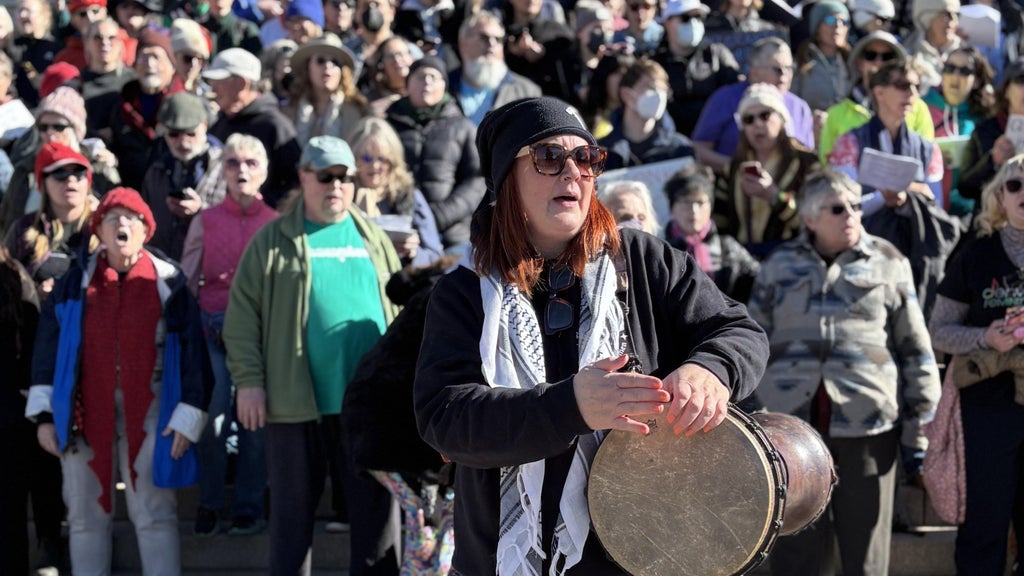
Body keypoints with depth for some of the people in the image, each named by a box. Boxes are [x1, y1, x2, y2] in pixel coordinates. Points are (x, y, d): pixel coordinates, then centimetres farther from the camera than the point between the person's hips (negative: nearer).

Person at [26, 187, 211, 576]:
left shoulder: (169, 282, 1)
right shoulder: (76, 282, 5)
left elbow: (191, 351, 1)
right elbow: (48, 346, 6)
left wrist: (189, 417, -4)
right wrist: (44, 413, 0)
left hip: (147, 413, -2)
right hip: (85, 414, 2)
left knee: (155, 515, -1)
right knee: (86, 518, 8)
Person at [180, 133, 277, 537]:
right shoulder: (205, 222, 9)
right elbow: (186, 281, 8)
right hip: (215, 328, 0)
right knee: (213, 418, -6)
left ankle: (248, 508, 8)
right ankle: (208, 506, 4)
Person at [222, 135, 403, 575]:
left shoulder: (373, 239, 14)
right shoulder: (273, 241, 3)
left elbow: (399, 308, 17)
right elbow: (243, 315, -1)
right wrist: (249, 381, -8)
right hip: (296, 402, -2)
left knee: (376, 504, 4)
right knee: (293, 506, 6)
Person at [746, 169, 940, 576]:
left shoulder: (888, 263, 7)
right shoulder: (780, 266, 10)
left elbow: (916, 350, 8)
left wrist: (918, 428, 5)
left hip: (868, 424, -1)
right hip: (791, 423, 1)